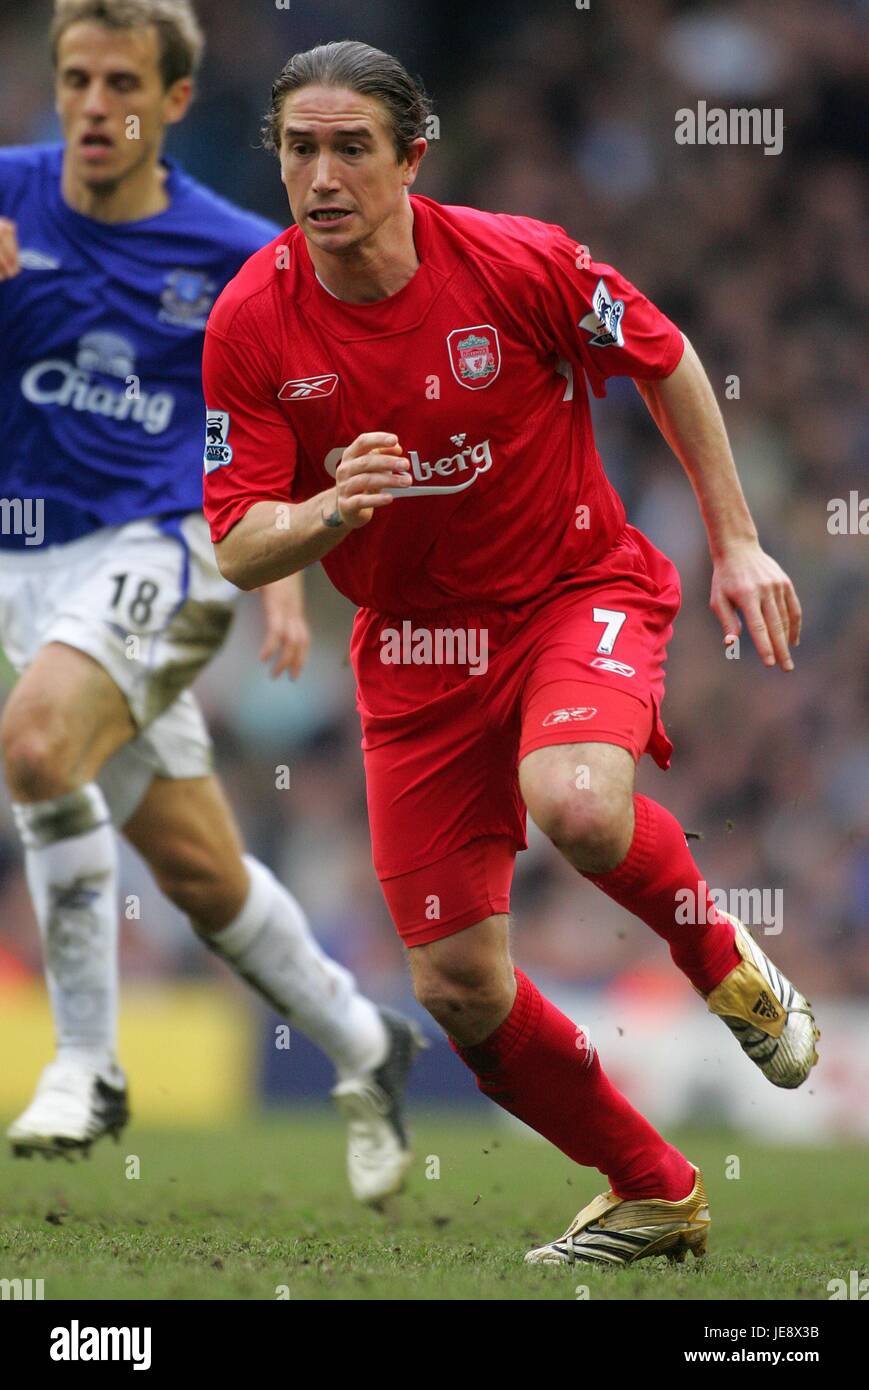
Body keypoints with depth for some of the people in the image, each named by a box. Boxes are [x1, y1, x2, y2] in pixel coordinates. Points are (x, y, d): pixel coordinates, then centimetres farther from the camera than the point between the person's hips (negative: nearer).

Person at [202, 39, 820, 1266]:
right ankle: (653, 1195, 22)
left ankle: (719, 953, -1)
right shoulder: (251, 325, -13)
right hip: (416, 647, 3)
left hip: (580, 587, -3)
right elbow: (239, 549, -11)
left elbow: (666, 363, 1)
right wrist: (334, 509, -33)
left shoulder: (517, 262, -17)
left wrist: (737, 543, 1)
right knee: (459, 986, -1)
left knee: (578, 806, -36)